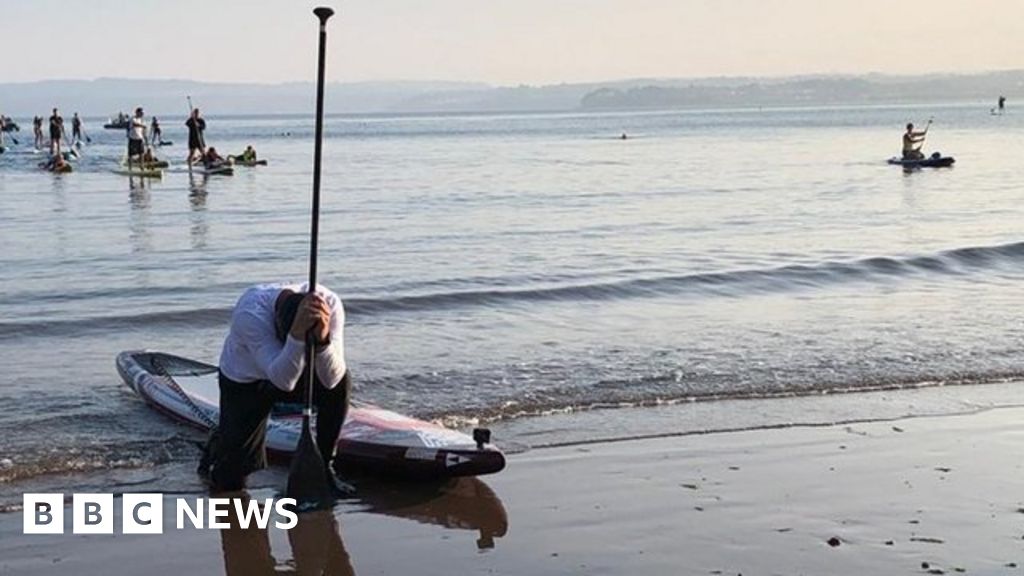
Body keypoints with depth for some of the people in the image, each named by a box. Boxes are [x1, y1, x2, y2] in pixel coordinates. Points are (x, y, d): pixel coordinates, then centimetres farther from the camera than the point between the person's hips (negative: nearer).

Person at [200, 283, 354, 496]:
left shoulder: (330, 304, -30)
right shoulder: (250, 313, -40)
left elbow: (331, 379, -36)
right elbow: (284, 381, -47)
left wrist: (322, 338, -54)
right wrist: (297, 334, -62)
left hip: (290, 372, 3)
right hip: (244, 380, -3)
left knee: (340, 383, -29)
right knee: (229, 478, -6)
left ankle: (323, 467, -8)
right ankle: (219, 445, 32)